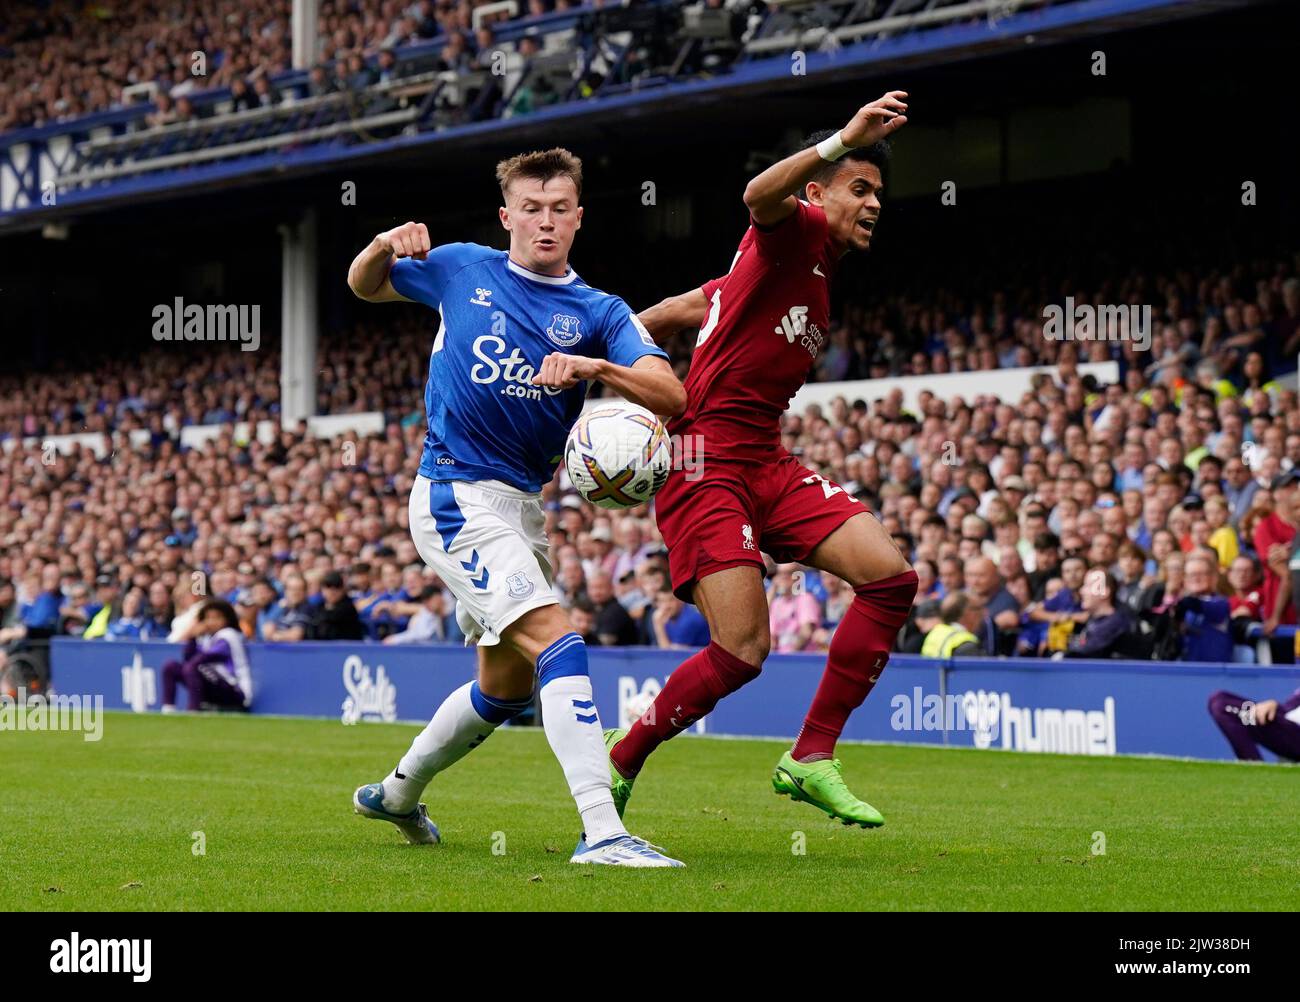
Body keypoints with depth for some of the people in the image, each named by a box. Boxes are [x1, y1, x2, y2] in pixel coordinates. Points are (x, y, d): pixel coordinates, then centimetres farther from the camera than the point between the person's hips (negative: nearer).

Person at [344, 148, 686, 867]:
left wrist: (595, 367, -29)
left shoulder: (599, 313, 4)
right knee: (556, 641, -22)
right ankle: (602, 832, -31)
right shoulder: (461, 270, 3)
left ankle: (398, 792, 42)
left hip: (522, 507, 6)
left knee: (507, 684, 18)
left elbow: (670, 395, -11)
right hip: (457, 495, -6)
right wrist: (386, 244, -5)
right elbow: (364, 286, 18)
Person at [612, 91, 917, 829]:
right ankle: (621, 759, 8)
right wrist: (844, 141, -45)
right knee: (743, 651, -16)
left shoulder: (818, 271, 20)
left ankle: (812, 759, -3)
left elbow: (692, 306, 23)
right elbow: (759, 197, -33)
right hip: (706, 464, -9)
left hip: (766, 463, 9)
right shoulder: (796, 231, -6)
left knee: (892, 578, -9)